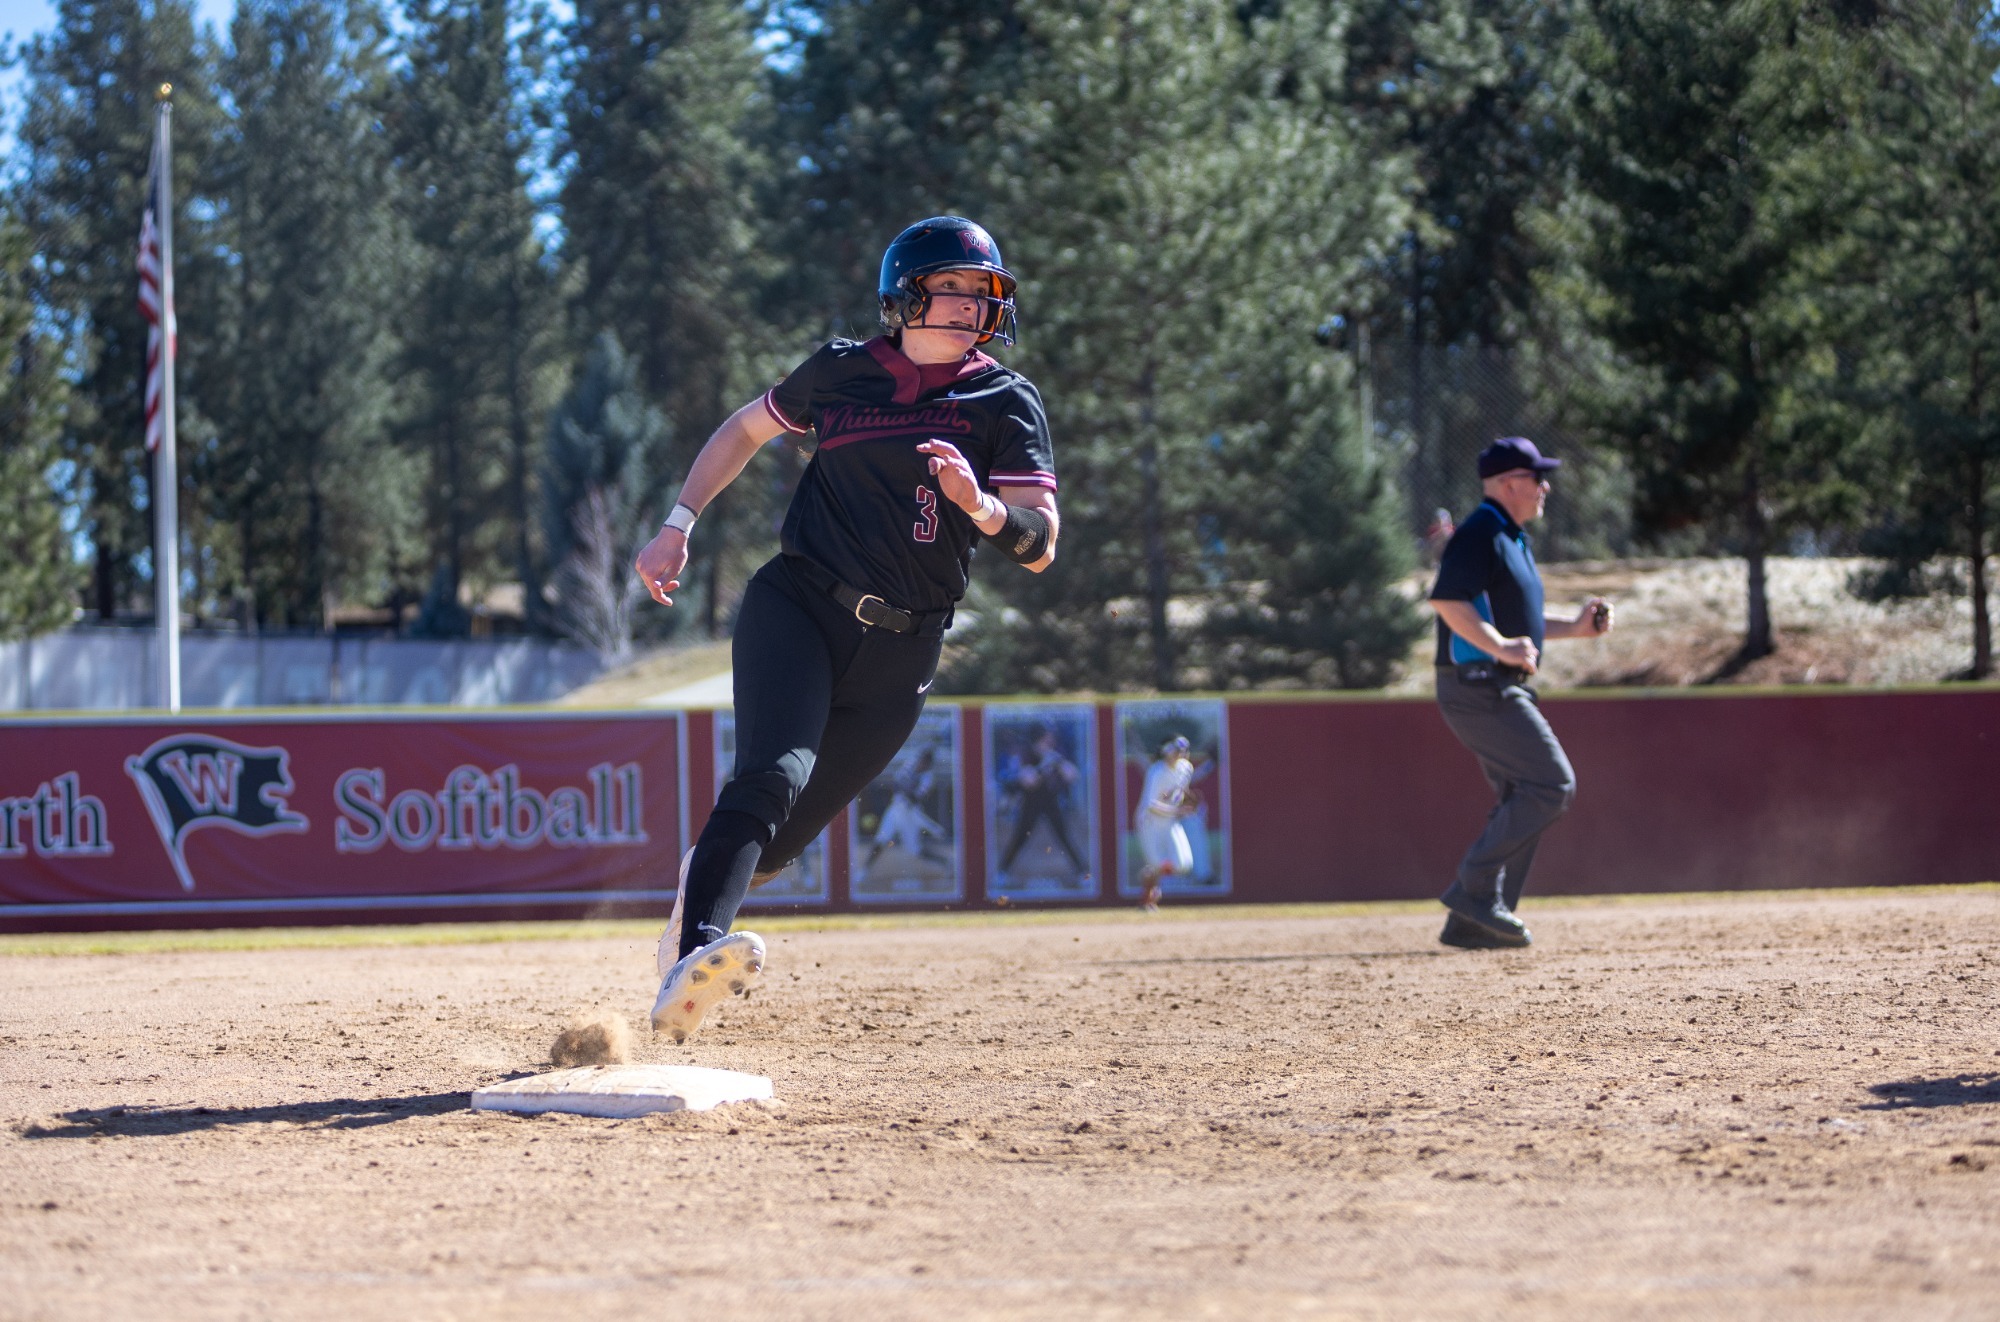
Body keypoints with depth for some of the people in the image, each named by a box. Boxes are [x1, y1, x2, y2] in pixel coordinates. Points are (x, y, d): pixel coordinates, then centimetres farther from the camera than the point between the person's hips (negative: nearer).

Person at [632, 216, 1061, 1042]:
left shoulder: (1007, 406, 1)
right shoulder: (842, 373, 5)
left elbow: (1039, 549, -8)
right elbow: (748, 429, 22)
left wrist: (980, 504, -28)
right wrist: (679, 524, 13)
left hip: (899, 656, 1)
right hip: (798, 604, -1)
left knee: (782, 838, 4)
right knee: (775, 776, -28)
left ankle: (704, 883, 37)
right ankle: (694, 954, -42)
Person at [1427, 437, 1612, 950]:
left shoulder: (1511, 540, 20)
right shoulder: (1480, 534, -12)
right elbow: (1446, 600, -25)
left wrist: (1572, 627, 19)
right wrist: (1500, 647, -33)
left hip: (1502, 690, 11)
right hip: (1478, 688, -11)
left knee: (1522, 801, 9)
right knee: (1552, 783, -14)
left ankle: (1471, 921, 9)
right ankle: (1475, 888, -12)